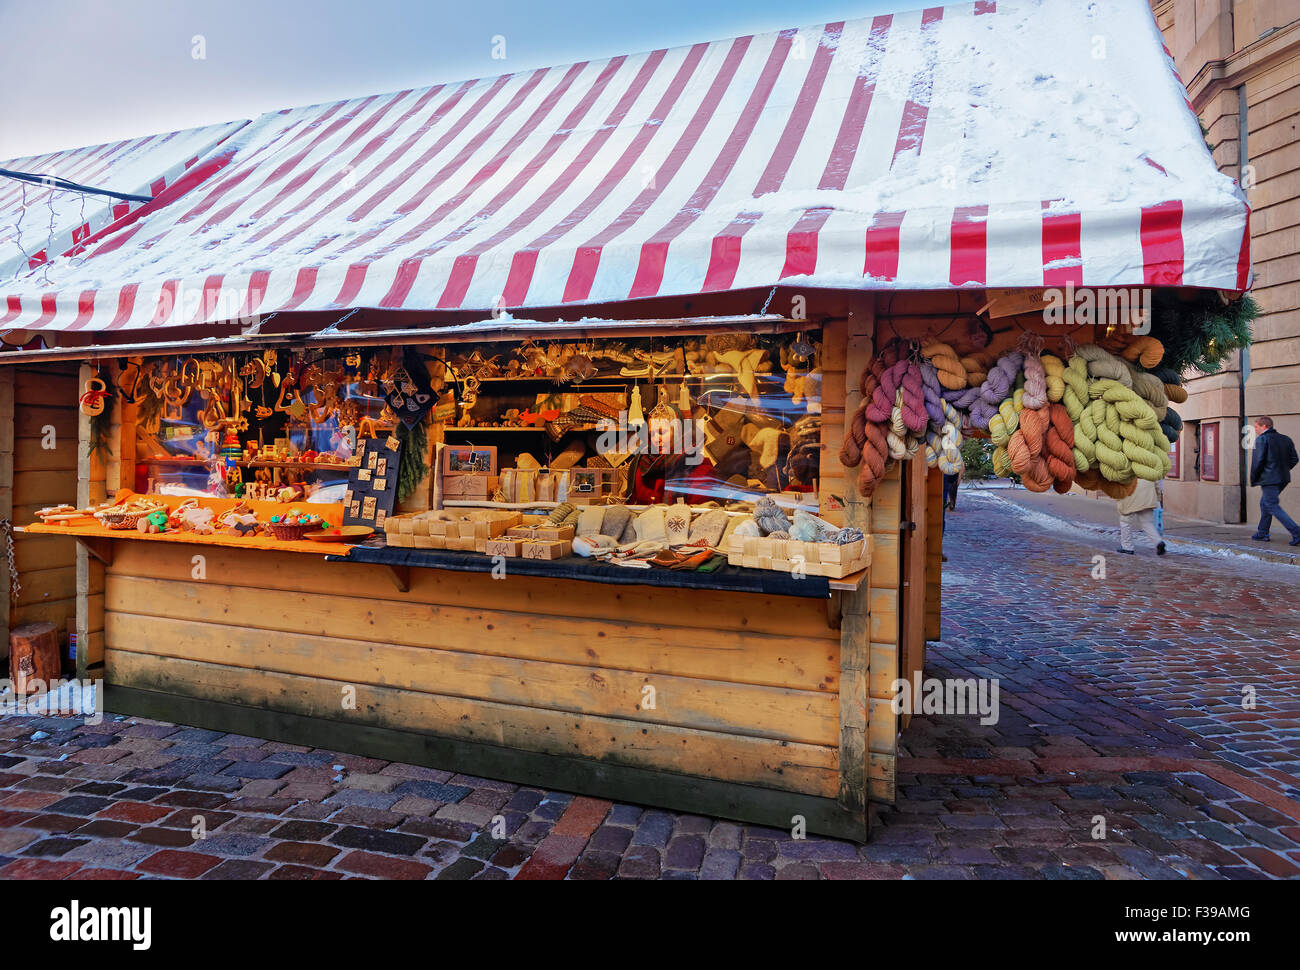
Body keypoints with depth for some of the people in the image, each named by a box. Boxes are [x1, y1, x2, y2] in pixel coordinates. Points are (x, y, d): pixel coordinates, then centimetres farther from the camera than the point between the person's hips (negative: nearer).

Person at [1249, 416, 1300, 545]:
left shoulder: (1262, 439, -10)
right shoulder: (1286, 439, 13)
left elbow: (1258, 460, -16)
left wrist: (1253, 479, -6)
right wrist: (1283, 470, 18)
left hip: (1269, 479, -8)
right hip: (1283, 479, 9)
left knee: (1273, 507, -5)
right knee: (1264, 503, 19)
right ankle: (1262, 533, 23)